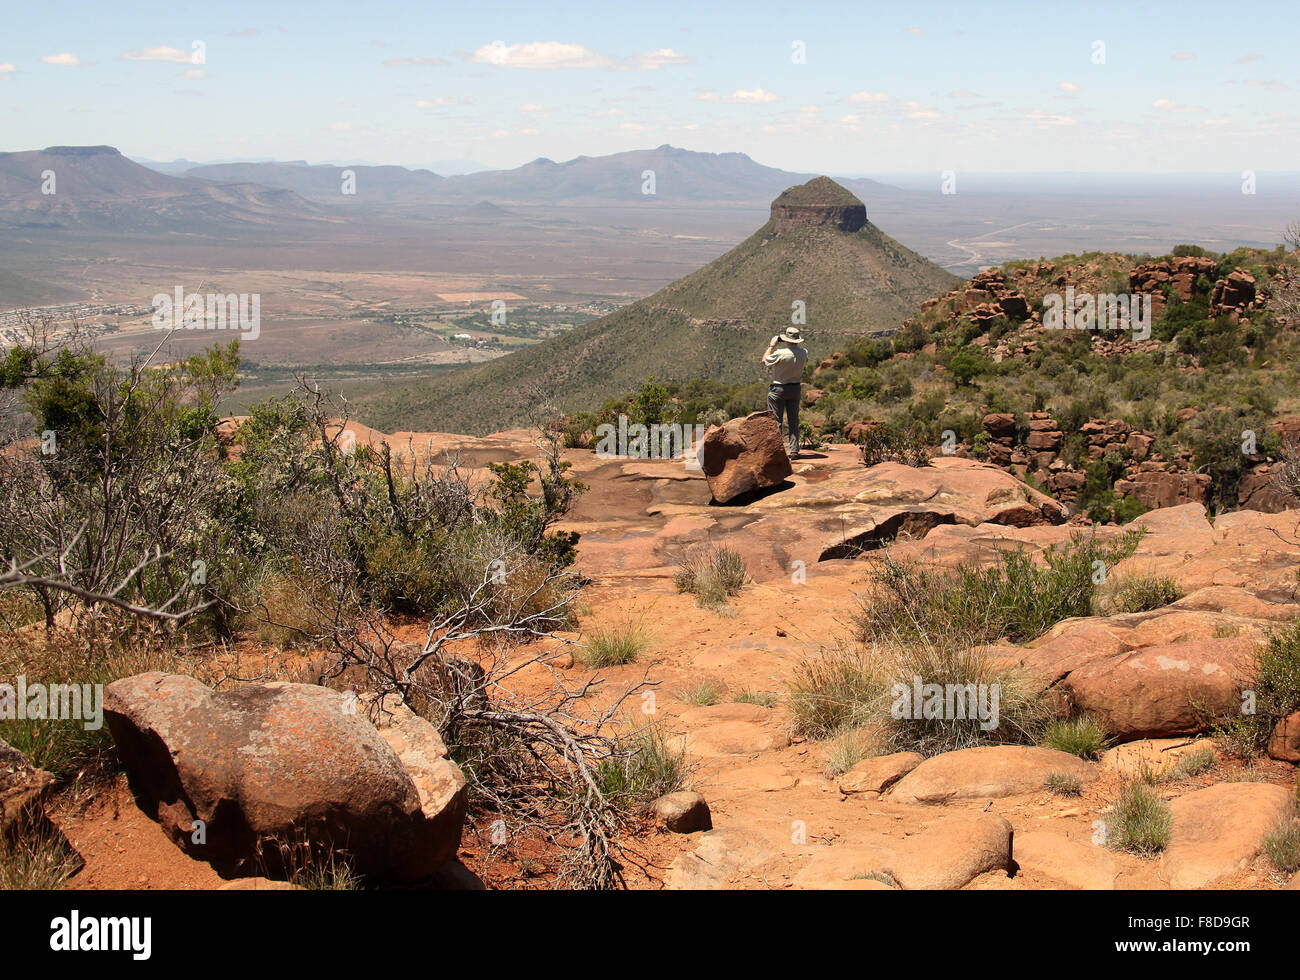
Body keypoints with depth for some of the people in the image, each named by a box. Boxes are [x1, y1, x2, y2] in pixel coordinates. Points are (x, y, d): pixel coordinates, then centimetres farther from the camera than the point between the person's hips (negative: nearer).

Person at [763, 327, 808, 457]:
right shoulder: (804, 353, -7)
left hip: (779, 389, -5)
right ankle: (794, 450, 9)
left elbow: (765, 360, -5)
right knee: (793, 420, 10)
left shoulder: (780, 353, -22)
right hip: (796, 389, 5)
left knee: (775, 421, 3)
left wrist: (772, 345, 4)